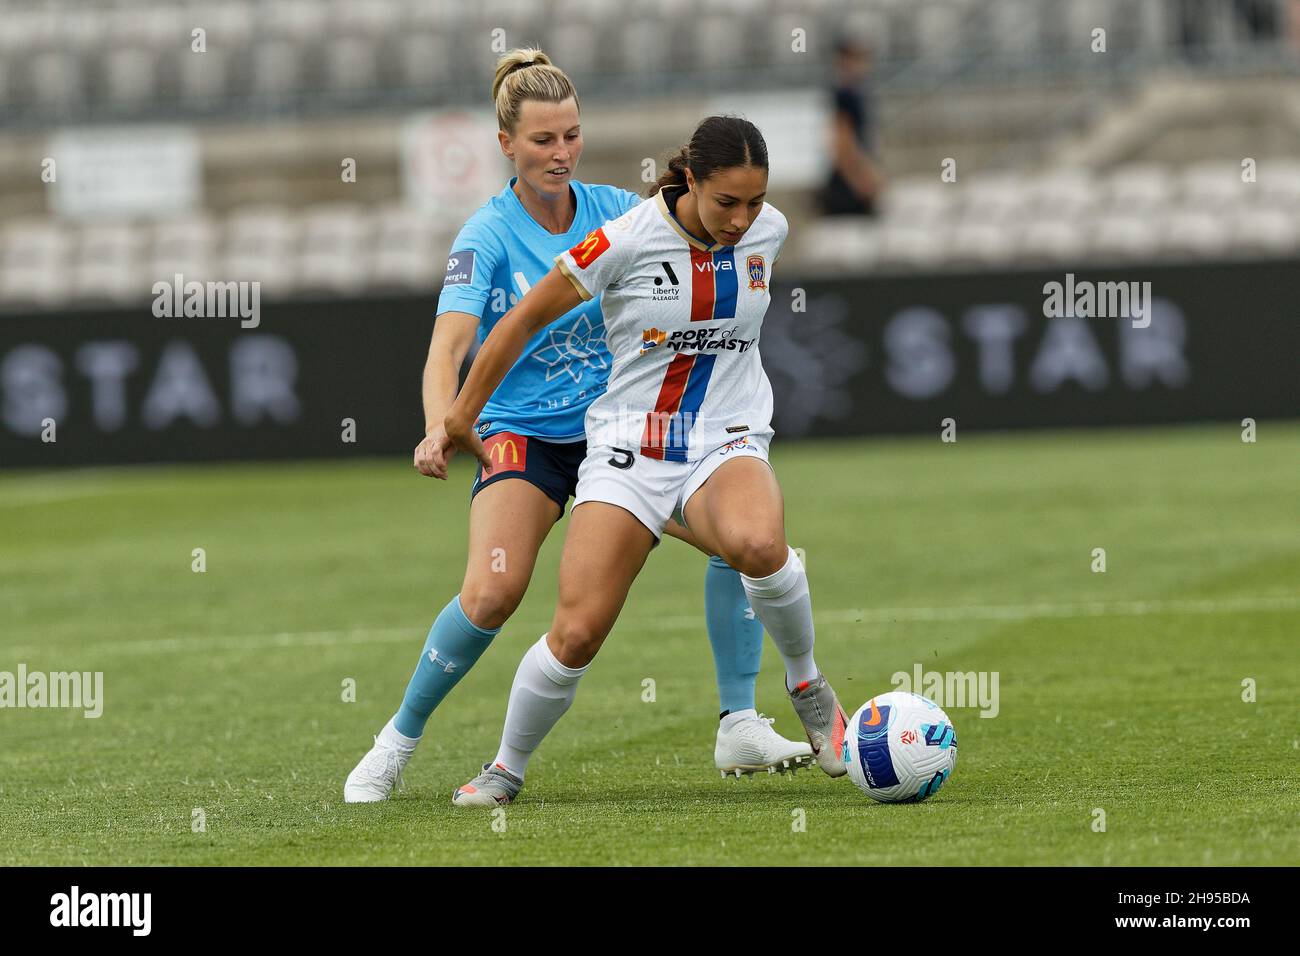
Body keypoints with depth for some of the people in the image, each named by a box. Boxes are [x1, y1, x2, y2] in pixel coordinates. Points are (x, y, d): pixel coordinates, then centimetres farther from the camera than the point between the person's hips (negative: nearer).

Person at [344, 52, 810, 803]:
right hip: (523, 437, -4)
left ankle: (740, 727, -5)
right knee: (492, 592, -25)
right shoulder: (488, 236, -12)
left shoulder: (615, 209, -1)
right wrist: (439, 429, -42)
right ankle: (399, 741, -3)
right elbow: (450, 343, -25)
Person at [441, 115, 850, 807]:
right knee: (576, 634, -13)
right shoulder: (625, 241, -15)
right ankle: (507, 768, 14)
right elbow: (526, 318, -3)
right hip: (627, 454, -1)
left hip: (727, 447, 2)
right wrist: (460, 419, 6)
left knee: (757, 544, -35)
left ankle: (806, 683, -7)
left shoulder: (769, 230, -4)